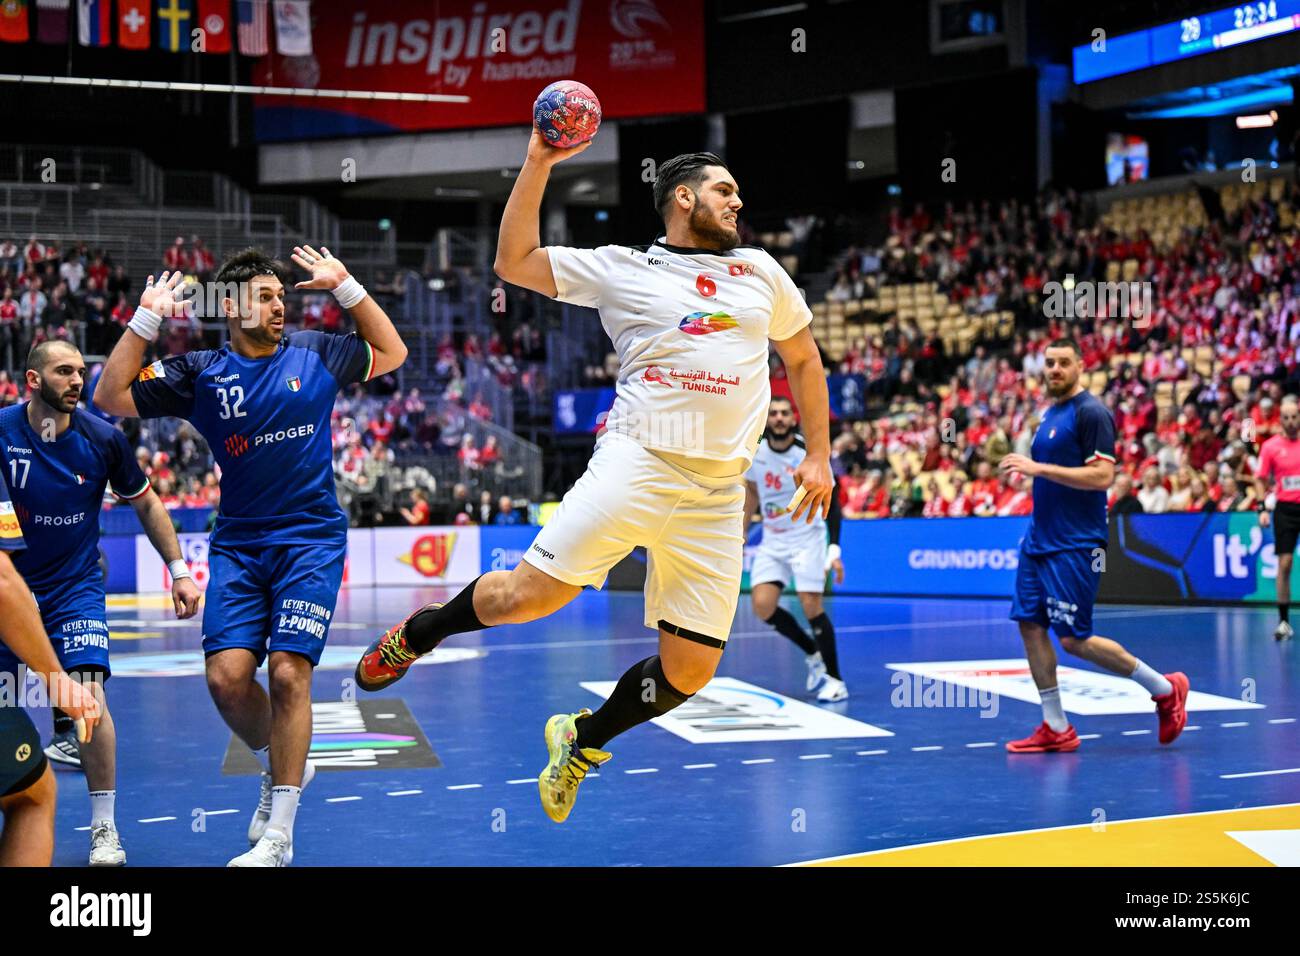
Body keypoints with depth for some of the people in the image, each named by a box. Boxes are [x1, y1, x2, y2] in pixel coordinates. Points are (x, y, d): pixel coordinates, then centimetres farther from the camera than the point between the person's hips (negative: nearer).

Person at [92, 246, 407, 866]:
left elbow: (391, 354, 18)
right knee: (227, 675, -13)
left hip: (311, 539, -1)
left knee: (288, 671, -15)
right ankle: (277, 764, 19)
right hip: (237, 545, 1)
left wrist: (346, 287, 8)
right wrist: (146, 320, -8)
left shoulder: (314, 353, 7)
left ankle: (278, 837, -9)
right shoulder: (200, 373, 3)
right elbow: (109, 397, -2)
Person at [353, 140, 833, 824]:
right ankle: (413, 636, 14)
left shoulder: (759, 270, 18)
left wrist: (818, 455, 20)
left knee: (688, 671, -2)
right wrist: (538, 166, -1)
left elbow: (803, 359, 27)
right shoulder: (621, 268, 8)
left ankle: (582, 742, 24)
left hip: (718, 496, 4)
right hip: (637, 460, -3)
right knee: (530, 594, -16)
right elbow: (513, 262, 6)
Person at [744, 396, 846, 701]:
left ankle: (835, 680, 1)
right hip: (772, 541, 4)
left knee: (811, 607, -13)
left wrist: (834, 550, -17)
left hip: (807, 538, -4)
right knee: (763, 605, -10)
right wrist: (742, 532, 19)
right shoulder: (755, 453, -3)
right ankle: (814, 654, 14)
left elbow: (832, 501, -10)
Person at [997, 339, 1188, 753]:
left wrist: (1039, 468, -24)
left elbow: (1102, 476, -21)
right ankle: (1056, 729, 10)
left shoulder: (1091, 412, -12)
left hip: (1075, 546, -9)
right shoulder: (1050, 414, 15)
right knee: (1030, 626, 3)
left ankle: (1164, 688, 9)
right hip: (1039, 542, 9)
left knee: (1075, 639, -8)